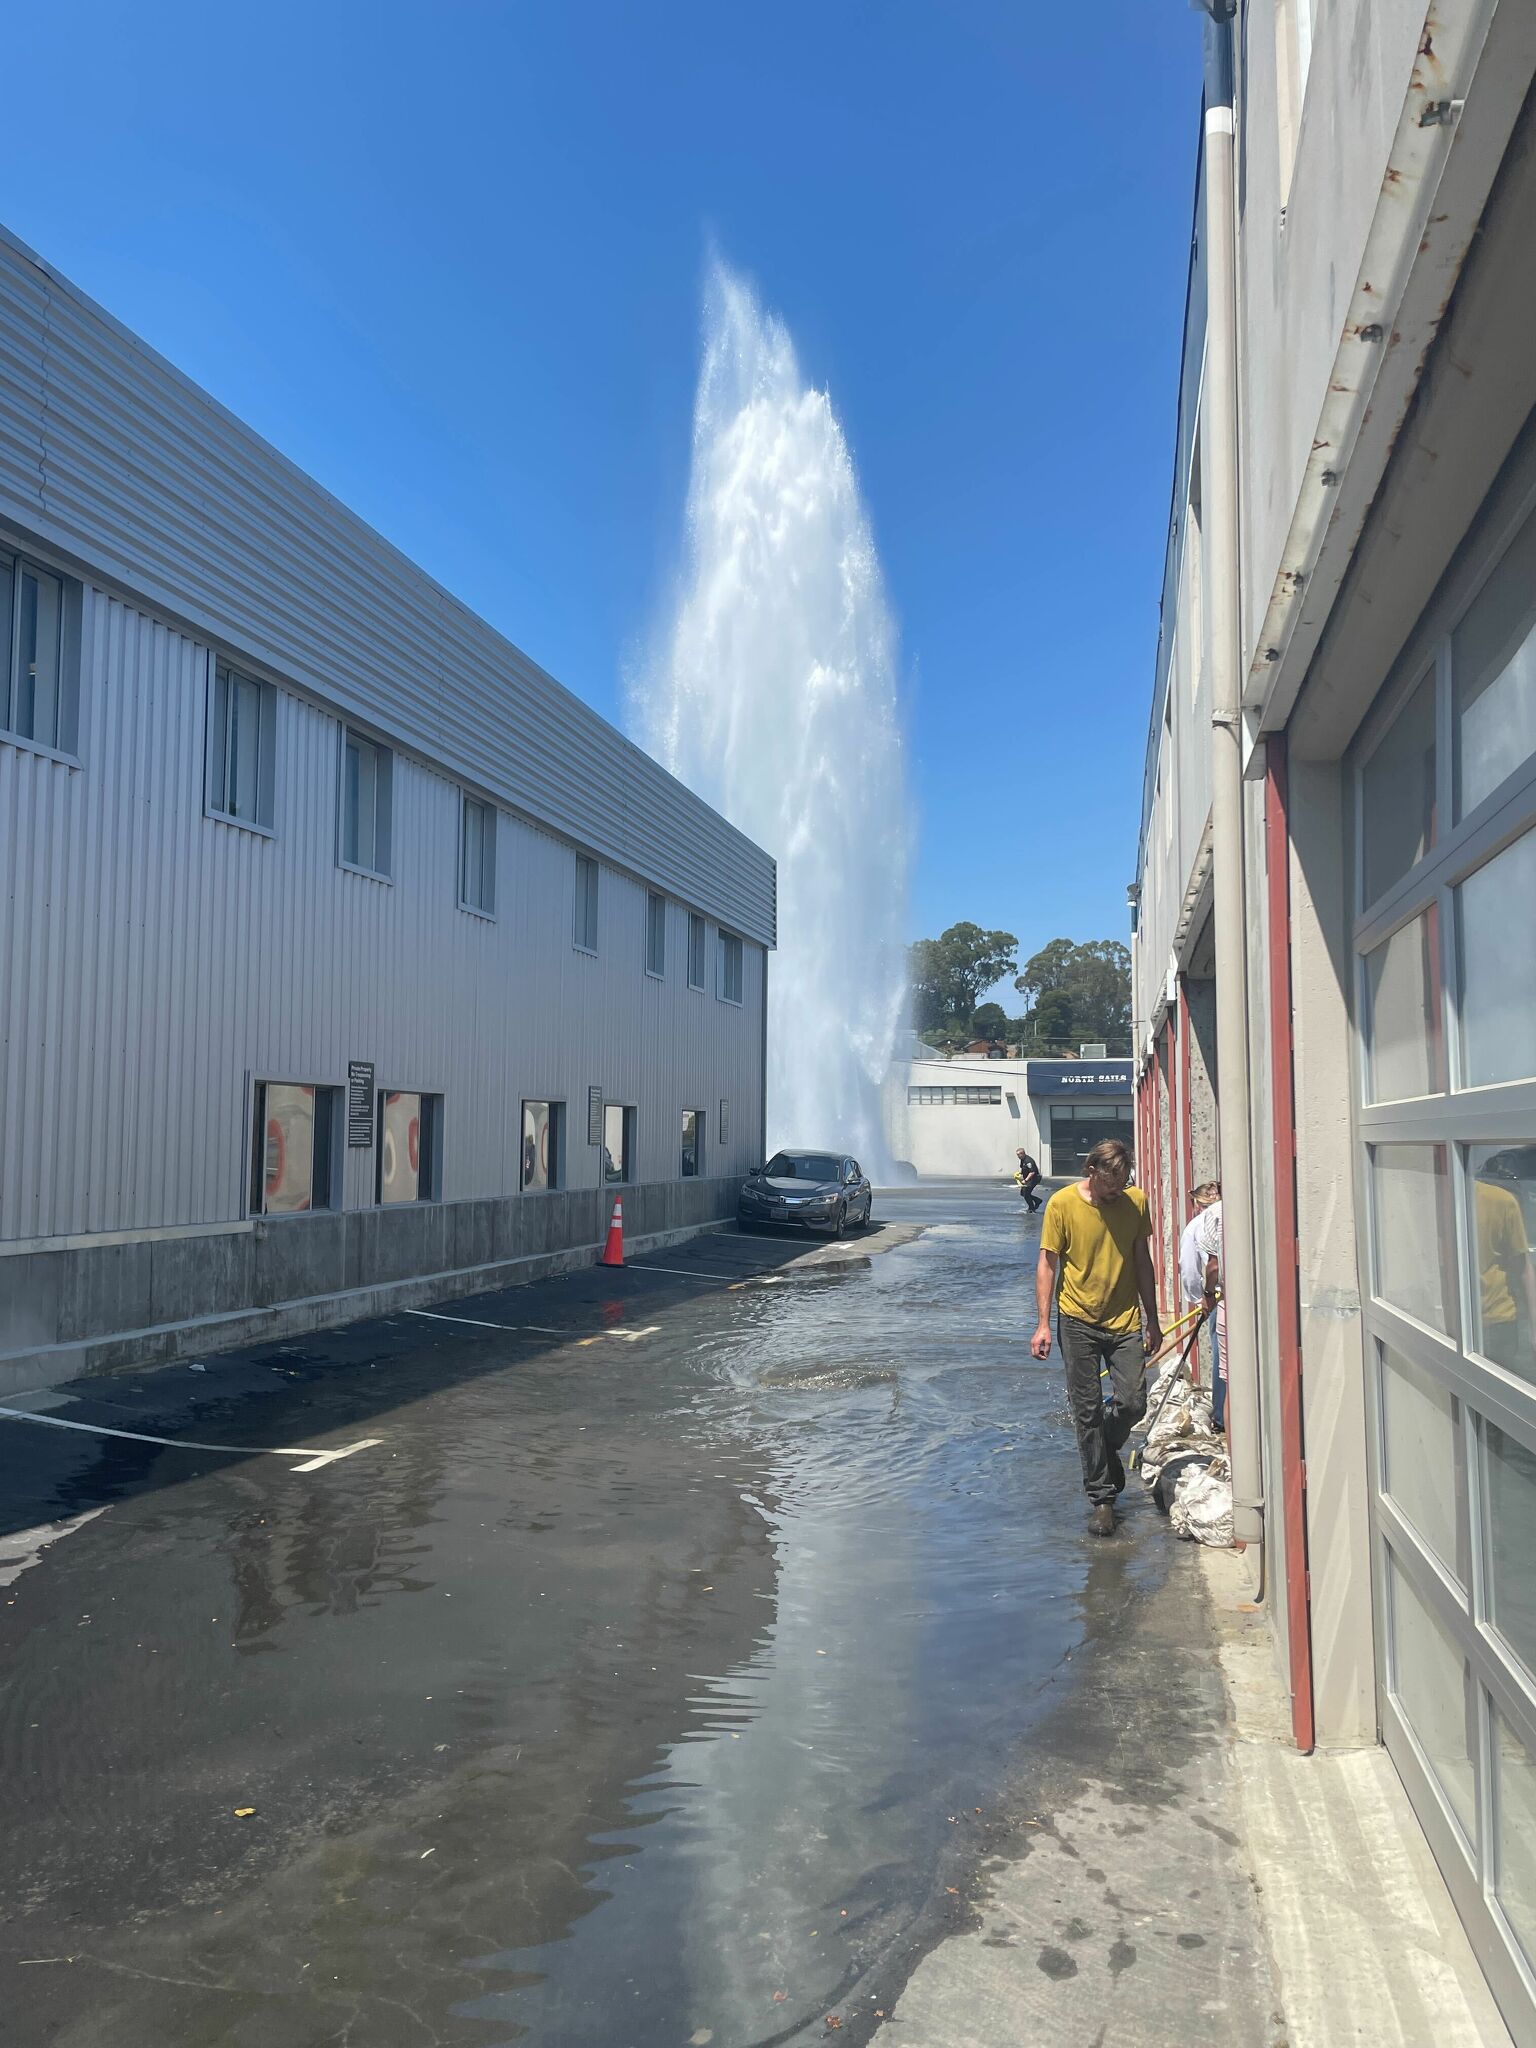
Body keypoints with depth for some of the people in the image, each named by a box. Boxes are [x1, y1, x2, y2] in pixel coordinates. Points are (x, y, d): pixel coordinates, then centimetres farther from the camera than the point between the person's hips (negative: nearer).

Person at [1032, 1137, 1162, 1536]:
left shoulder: (1136, 1202, 1)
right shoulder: (1062, 1203, -9)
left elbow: (1142, 1262, 10)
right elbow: (1047, 1264, -5)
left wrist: (1153, 1321, 12)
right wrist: (1043, 1323, -11)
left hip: (1125, 1321, 3)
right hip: (1079, 1322, -2)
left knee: (1133, 1404, -3)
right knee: (1087, 1412, 1)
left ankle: (1106, 1448, 30)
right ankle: (1102, 1497, 13)